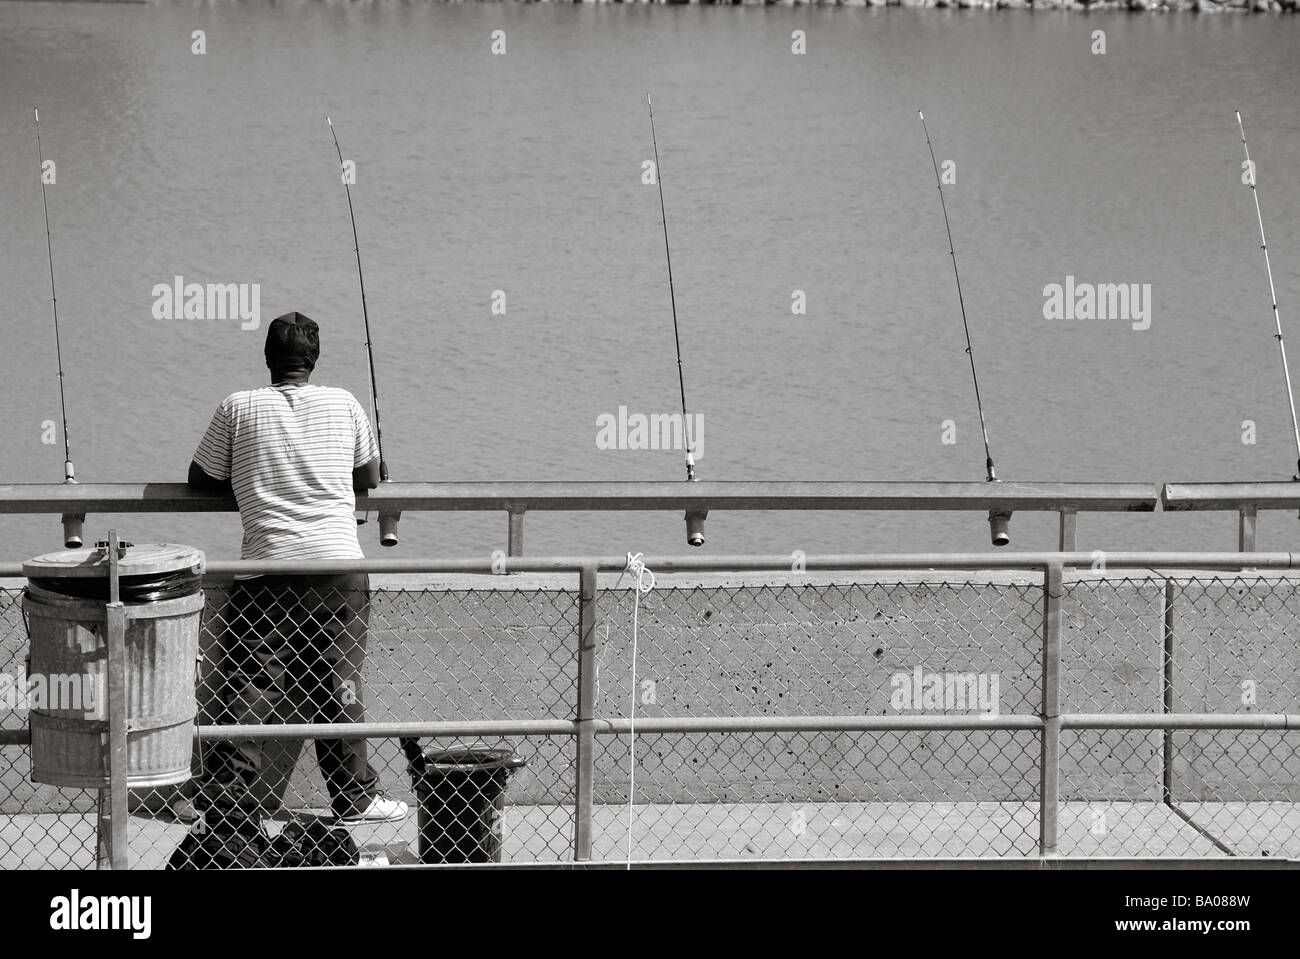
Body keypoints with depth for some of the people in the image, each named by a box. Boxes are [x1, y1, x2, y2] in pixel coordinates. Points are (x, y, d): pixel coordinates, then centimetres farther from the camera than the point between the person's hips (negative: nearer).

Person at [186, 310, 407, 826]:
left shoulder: (237, 408, 4)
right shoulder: (344, 405, 8)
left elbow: (201, 480, 15)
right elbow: (370, 478, 21)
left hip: (266, 565, -1)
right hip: (338, 562, 1)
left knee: (251, 686, 1)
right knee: (338, 686, 6)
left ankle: (225, 793, -2)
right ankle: (354, 796, 11)